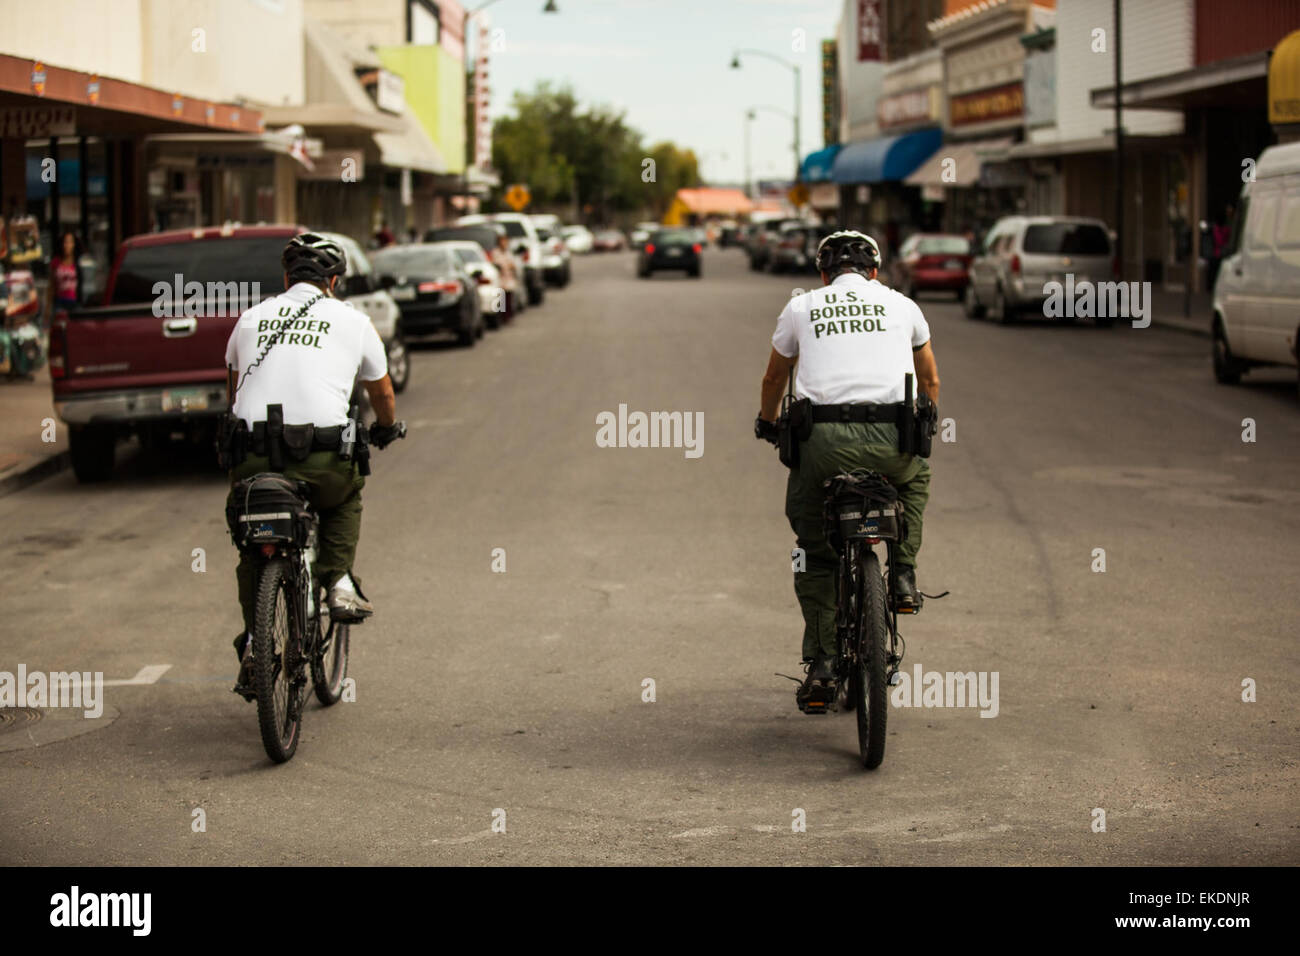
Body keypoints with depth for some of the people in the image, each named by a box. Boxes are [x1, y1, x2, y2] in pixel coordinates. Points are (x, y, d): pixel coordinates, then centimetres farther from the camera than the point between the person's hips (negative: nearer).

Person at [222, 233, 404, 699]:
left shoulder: (251, 319, 17)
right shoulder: (353, 322, 13)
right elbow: (383, 393, 29)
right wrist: (386, 428, 50)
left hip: (253, 457, 1)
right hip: (321, 460, -1)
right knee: (346, 497, 32)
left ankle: (254, 640, 10)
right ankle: (340, 582, 16)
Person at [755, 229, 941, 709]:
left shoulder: (801, 306, 19)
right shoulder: (900, 305, 21)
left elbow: (775, 376, 35)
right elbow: (930, 378, 35)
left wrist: (767, 422, 55)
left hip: (823, 439, -1)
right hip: (891, 436, 1)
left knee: (814, 551, 16)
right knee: (916, 477, 36)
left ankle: (820, 660, 9)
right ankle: (904, 572, 23)